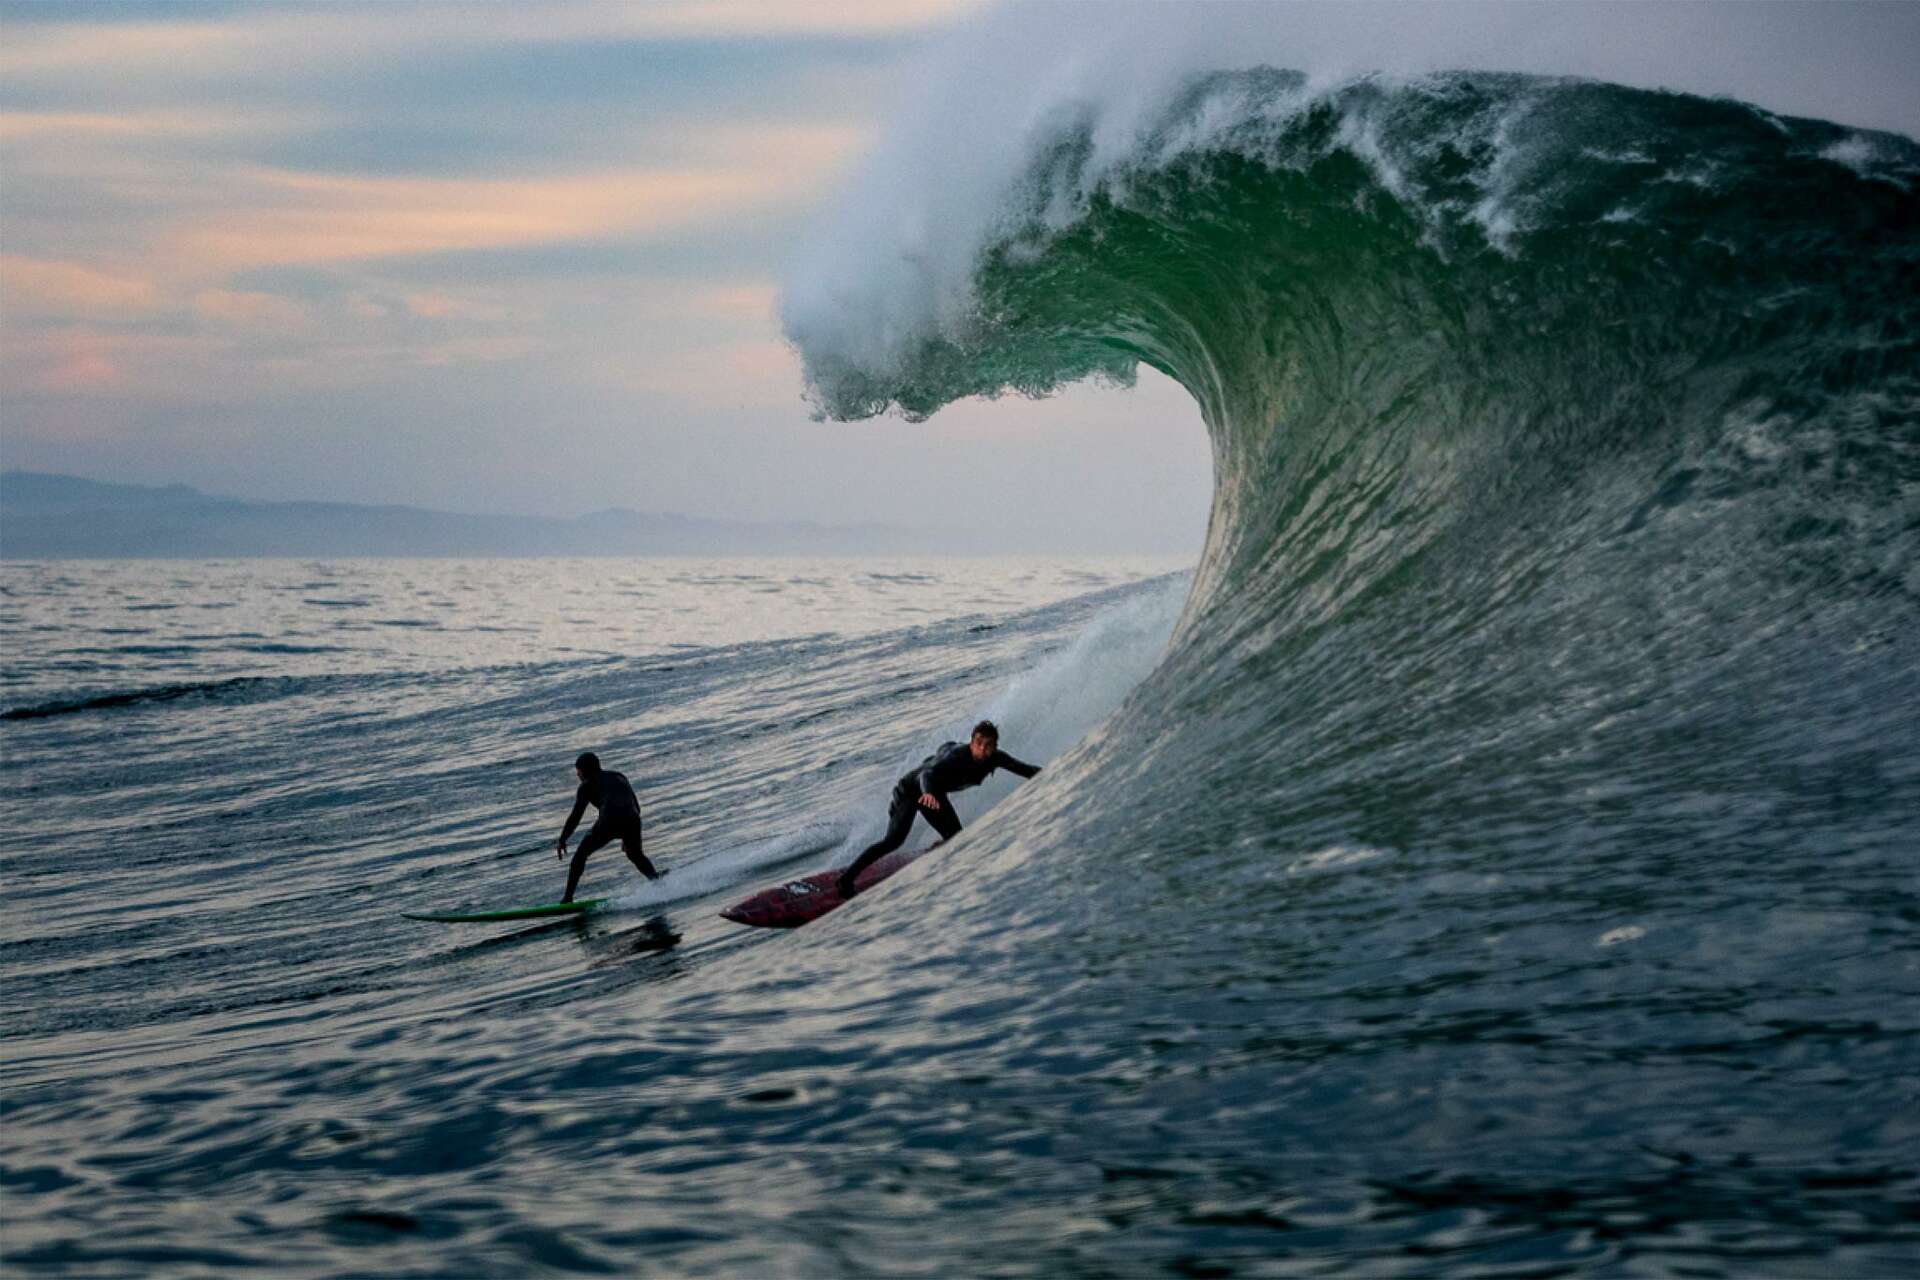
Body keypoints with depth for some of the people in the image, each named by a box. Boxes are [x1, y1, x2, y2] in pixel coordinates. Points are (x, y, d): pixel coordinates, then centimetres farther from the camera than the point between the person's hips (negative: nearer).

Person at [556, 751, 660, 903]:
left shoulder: (588, 785, 16)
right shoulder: (619, 777, 31)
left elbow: (576, 816, 8)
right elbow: (636, 807, 31)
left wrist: (562, 839, 13)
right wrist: (627, 836, 37)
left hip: (608, 822, -4)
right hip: (632, 821, 4)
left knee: (581, 855, 15)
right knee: (636, 855, 31)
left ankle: (568, 897, 7)